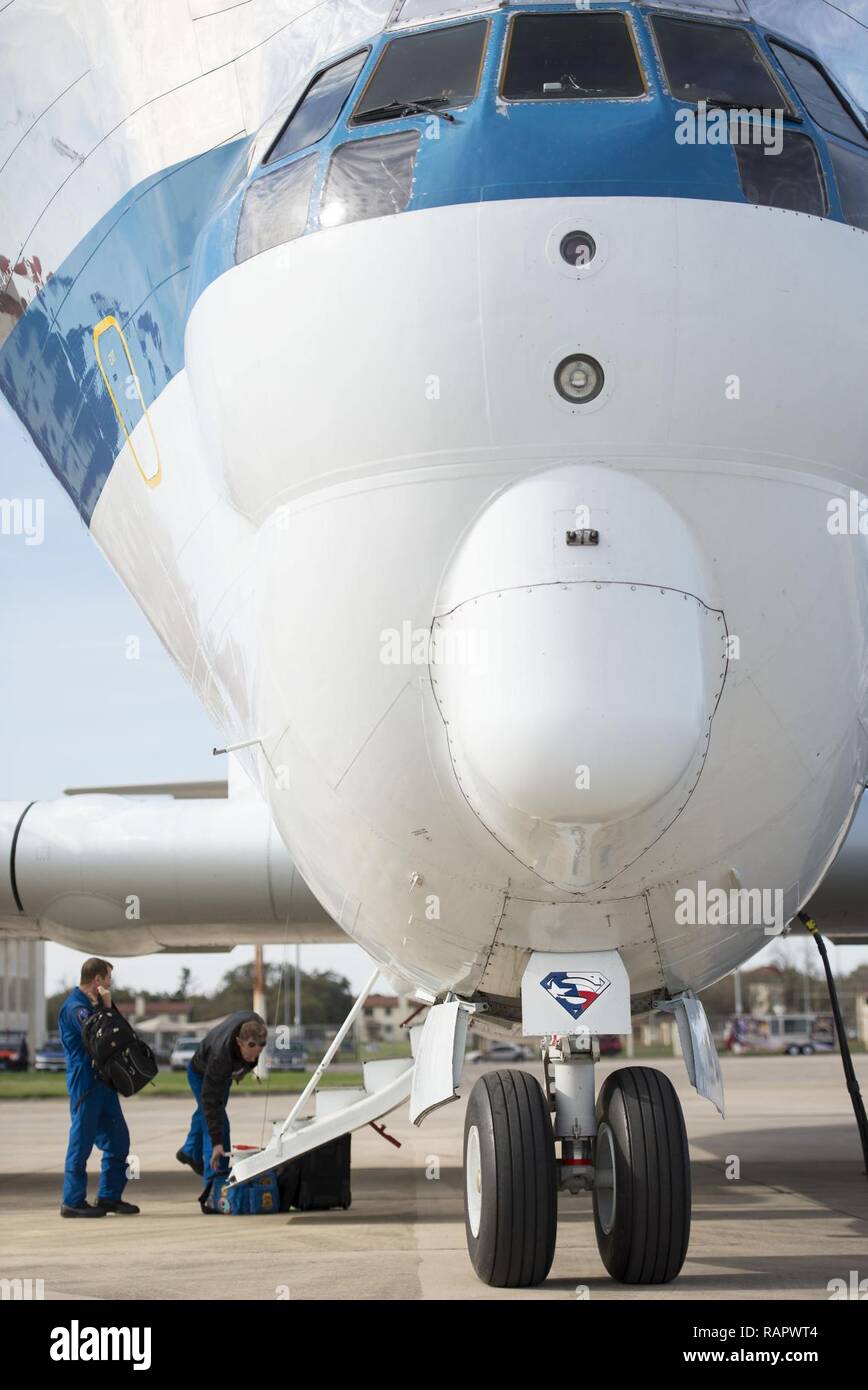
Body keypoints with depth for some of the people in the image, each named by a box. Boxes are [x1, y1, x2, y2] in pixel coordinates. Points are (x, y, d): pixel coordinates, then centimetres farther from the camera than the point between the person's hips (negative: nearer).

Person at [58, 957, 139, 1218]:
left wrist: (106, 1007, 4)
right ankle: (73, 1201, 2)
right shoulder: (75, 1007, -14)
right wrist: (106, 1007, -13)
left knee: (117, 1139, 10)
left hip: (102, 1082, 10)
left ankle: (110, 1196, 18)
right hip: (85, 1081, -10)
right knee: (82, 1140, -4)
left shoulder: (90, 1004, 17)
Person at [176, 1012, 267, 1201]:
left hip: (226, 1072, 7)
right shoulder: (220, 1055, -50)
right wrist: (217, 1143, -48)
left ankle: (190, 1152, 58)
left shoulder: (256, 1025, -33)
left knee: (206, 1114, 30)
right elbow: (211, 1101, -46)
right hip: (201, 1074, -7)